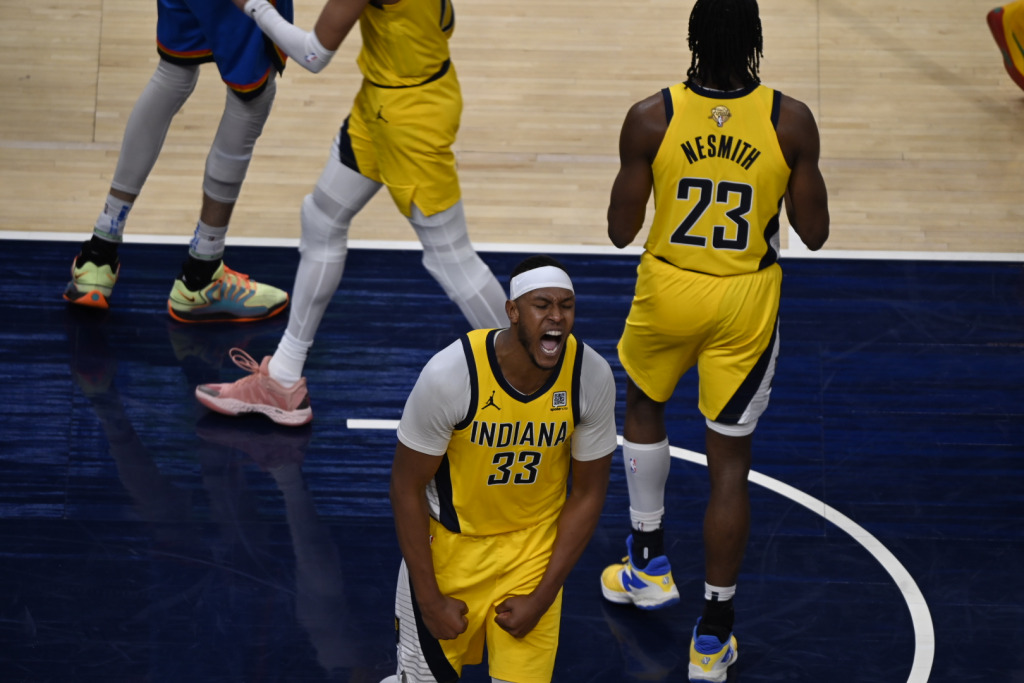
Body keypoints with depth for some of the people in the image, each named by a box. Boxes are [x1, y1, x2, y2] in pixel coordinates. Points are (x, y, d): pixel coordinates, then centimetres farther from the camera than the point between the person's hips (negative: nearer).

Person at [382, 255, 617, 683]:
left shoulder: (592, 377, -18)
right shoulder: (450, 374, -26)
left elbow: (588, 493, -5)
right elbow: (407, 487, -14)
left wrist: (541, 599, -7)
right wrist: (431, 602, -12)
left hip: (533, 548, 2)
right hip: (450, 542, -2)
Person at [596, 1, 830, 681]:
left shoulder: (650, 119, -16)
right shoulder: (791, 122, -15)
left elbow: (621, 231, -8)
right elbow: (814, 233, -6)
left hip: (669, 291, 0)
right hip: (746, 301, 0)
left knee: (645, 407, 31)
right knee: (730, 460, 9)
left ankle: (648, 564, 40)